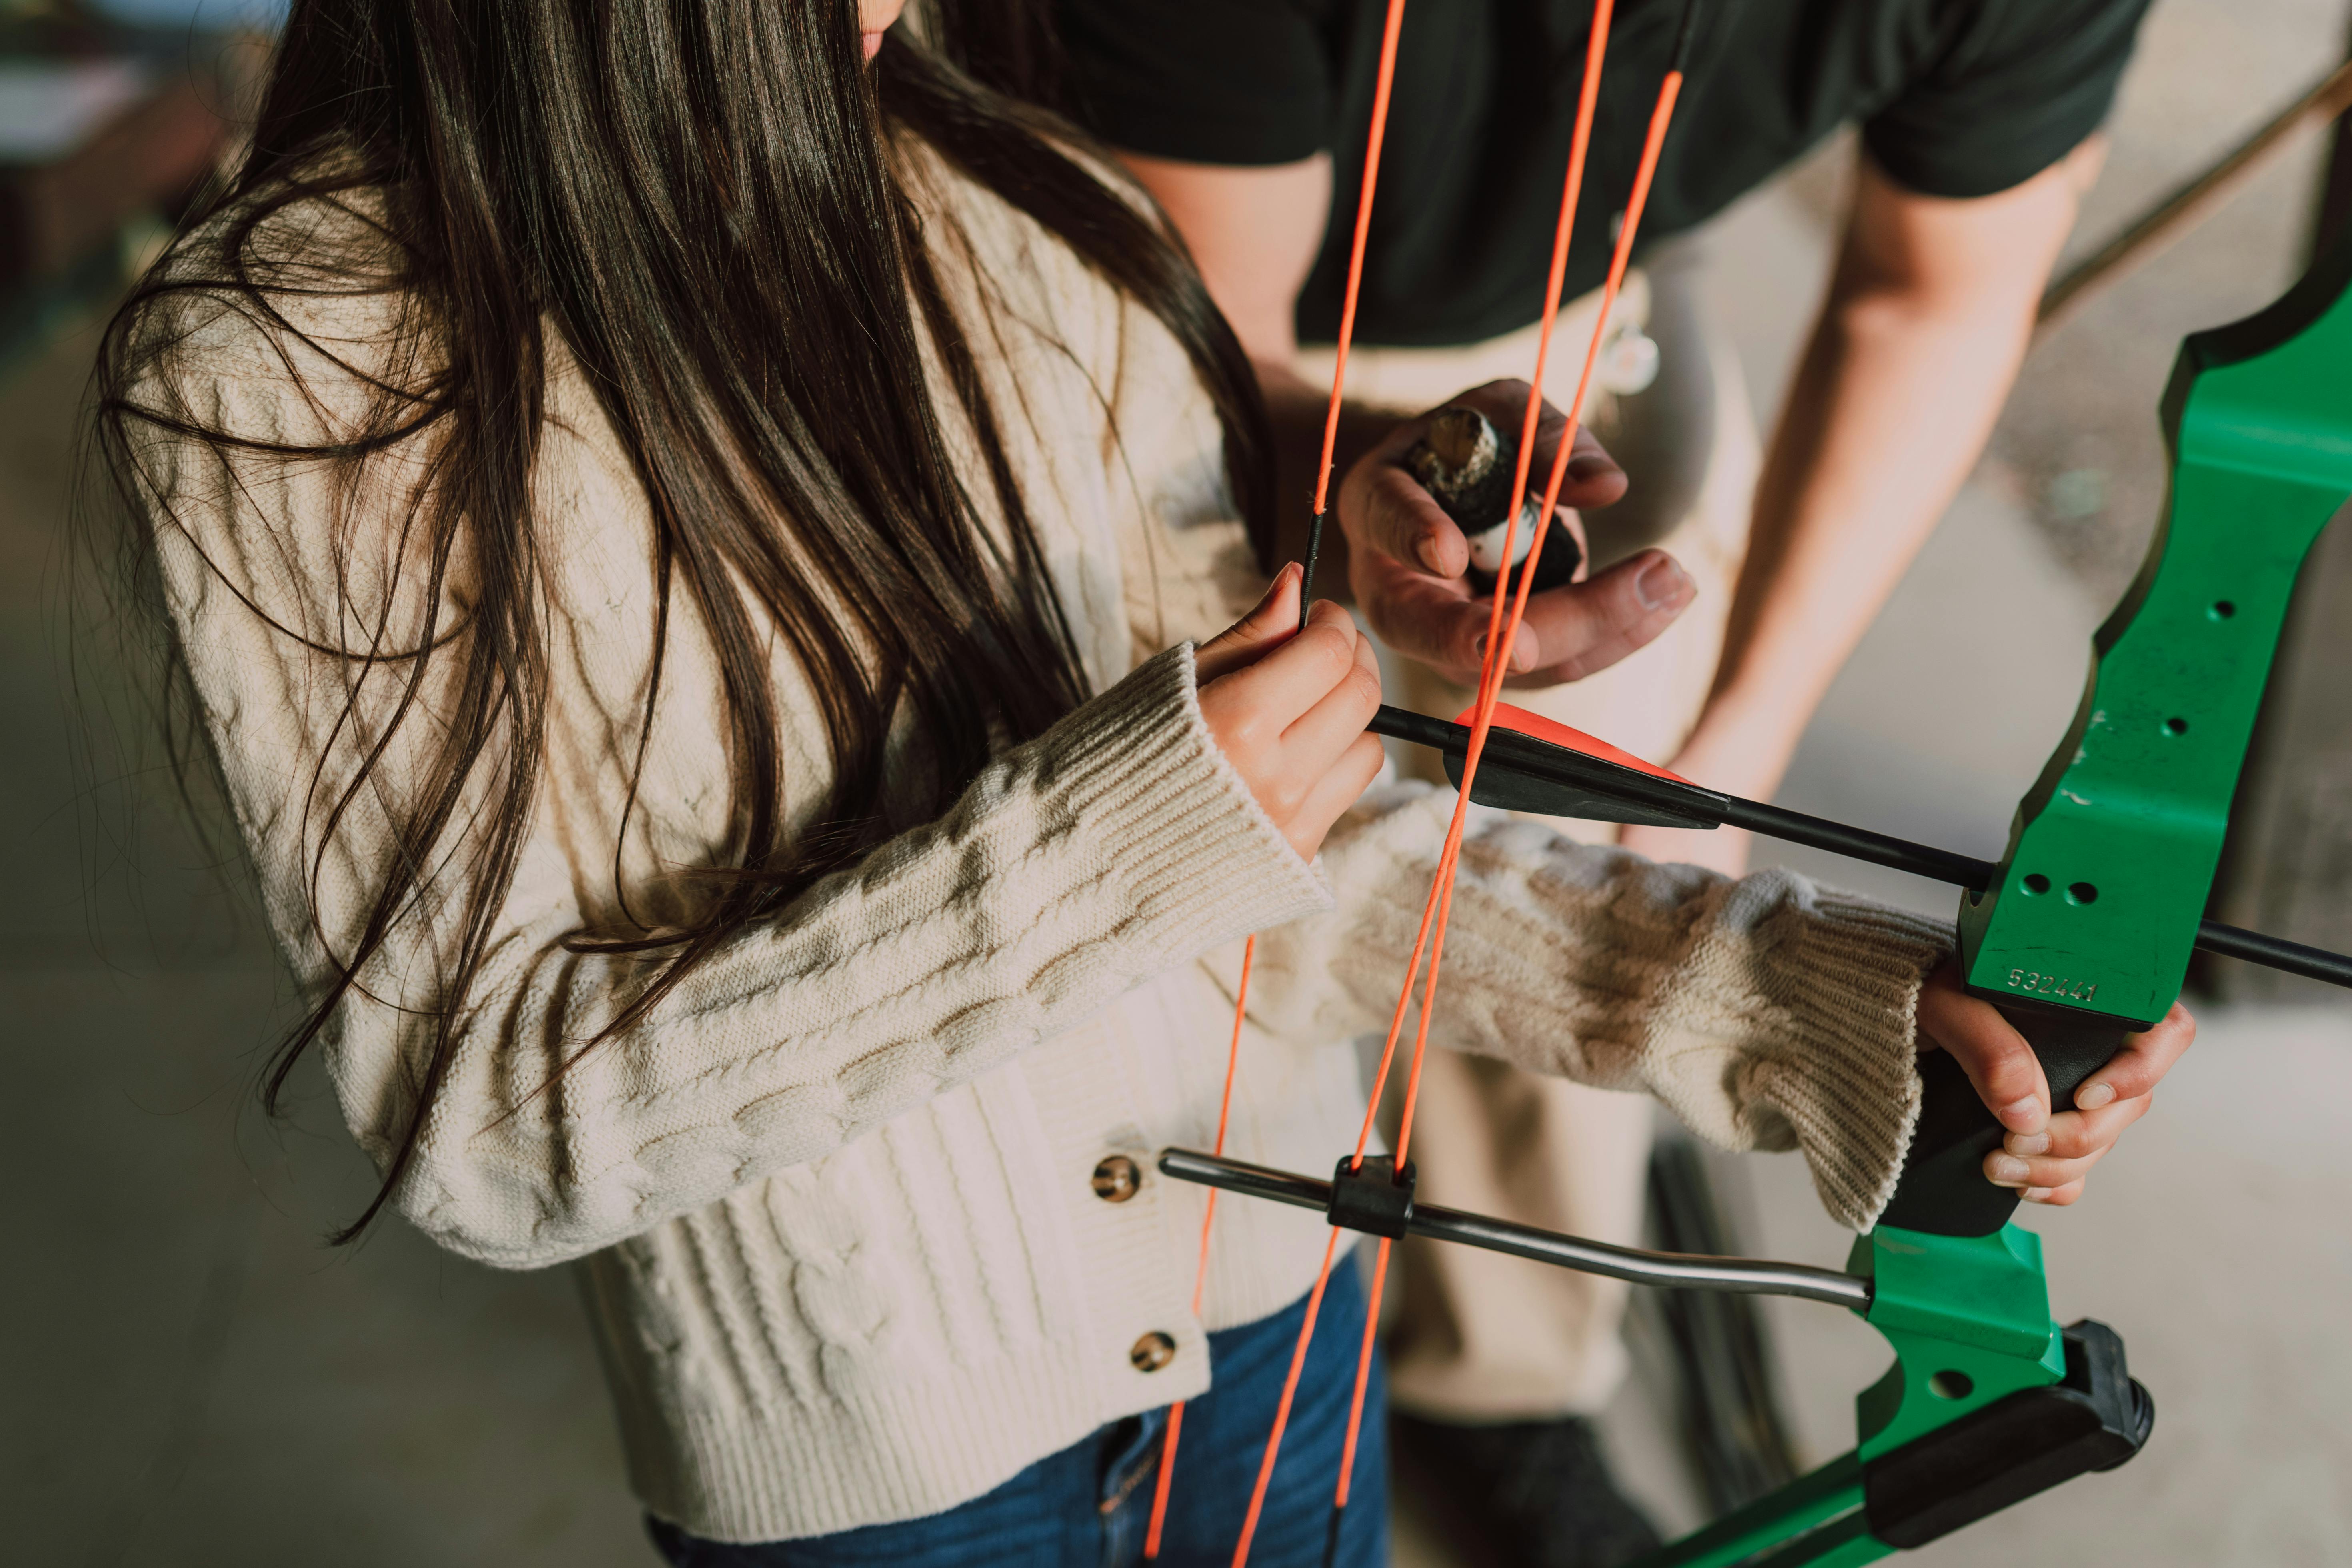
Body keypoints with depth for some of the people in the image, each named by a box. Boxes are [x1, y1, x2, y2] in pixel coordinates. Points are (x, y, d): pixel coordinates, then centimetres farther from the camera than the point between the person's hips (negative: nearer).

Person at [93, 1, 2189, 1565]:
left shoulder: (1033, 226, -11)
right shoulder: (284, 378, -20)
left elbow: (1287, 857, -7)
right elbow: (487, 1123, -21)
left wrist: (1783, 1001, -16)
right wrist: (1107, 845, -31)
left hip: (1266, 1304, 3)